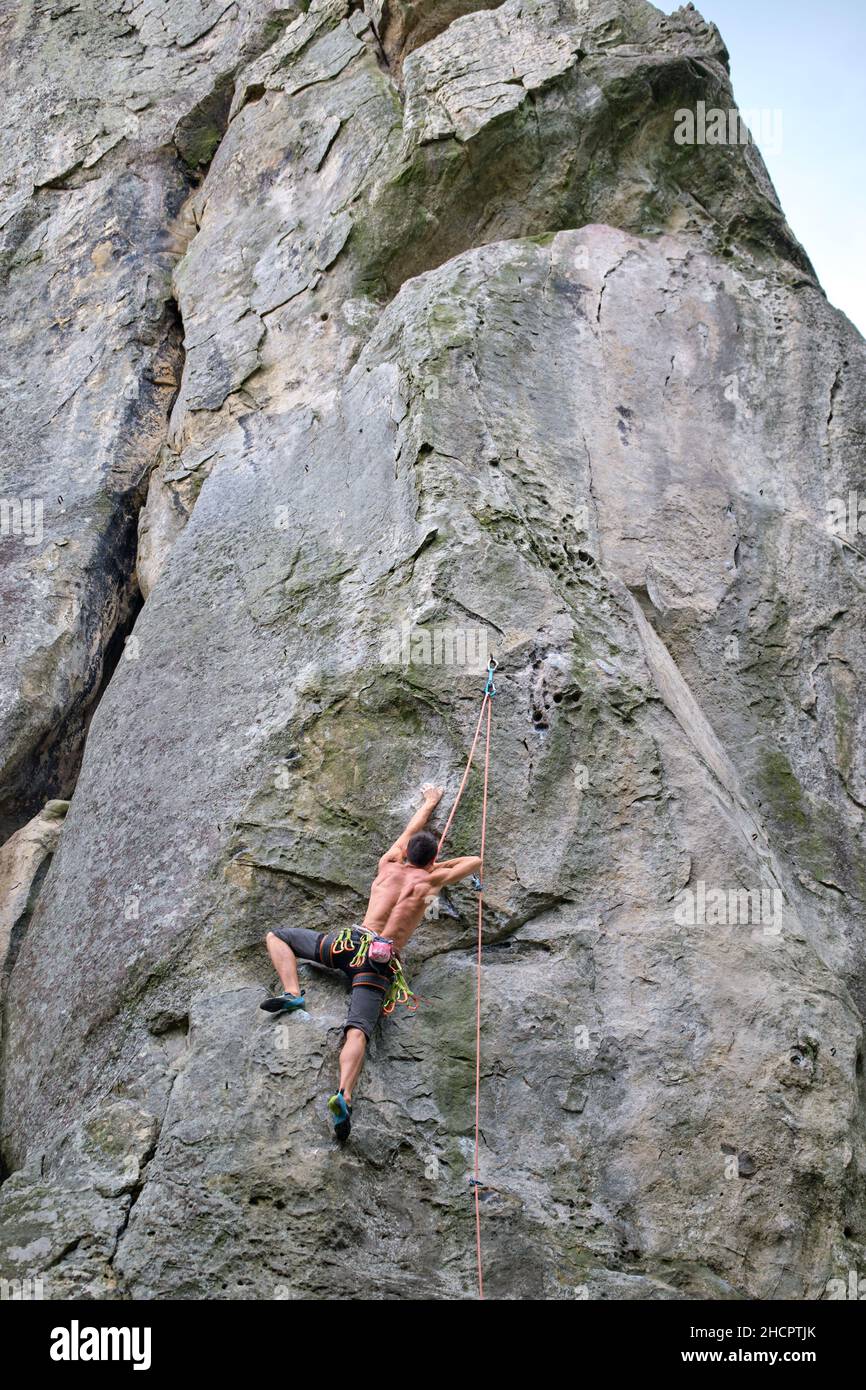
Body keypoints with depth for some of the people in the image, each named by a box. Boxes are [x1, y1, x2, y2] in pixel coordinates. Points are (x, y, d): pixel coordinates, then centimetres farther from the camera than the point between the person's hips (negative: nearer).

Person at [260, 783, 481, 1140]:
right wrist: (444, 866, 37)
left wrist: (429, 802, 53)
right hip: (383, 962, -1)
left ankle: (292, 993, -4)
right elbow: (475, 861, 27)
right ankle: (344, 1094, -45)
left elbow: (411, 830, 38)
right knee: (358, 1030, -18)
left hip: (354, 941, 1)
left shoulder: (389, 865, 18)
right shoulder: (430, 880, 13)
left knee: (276, 936, 19)